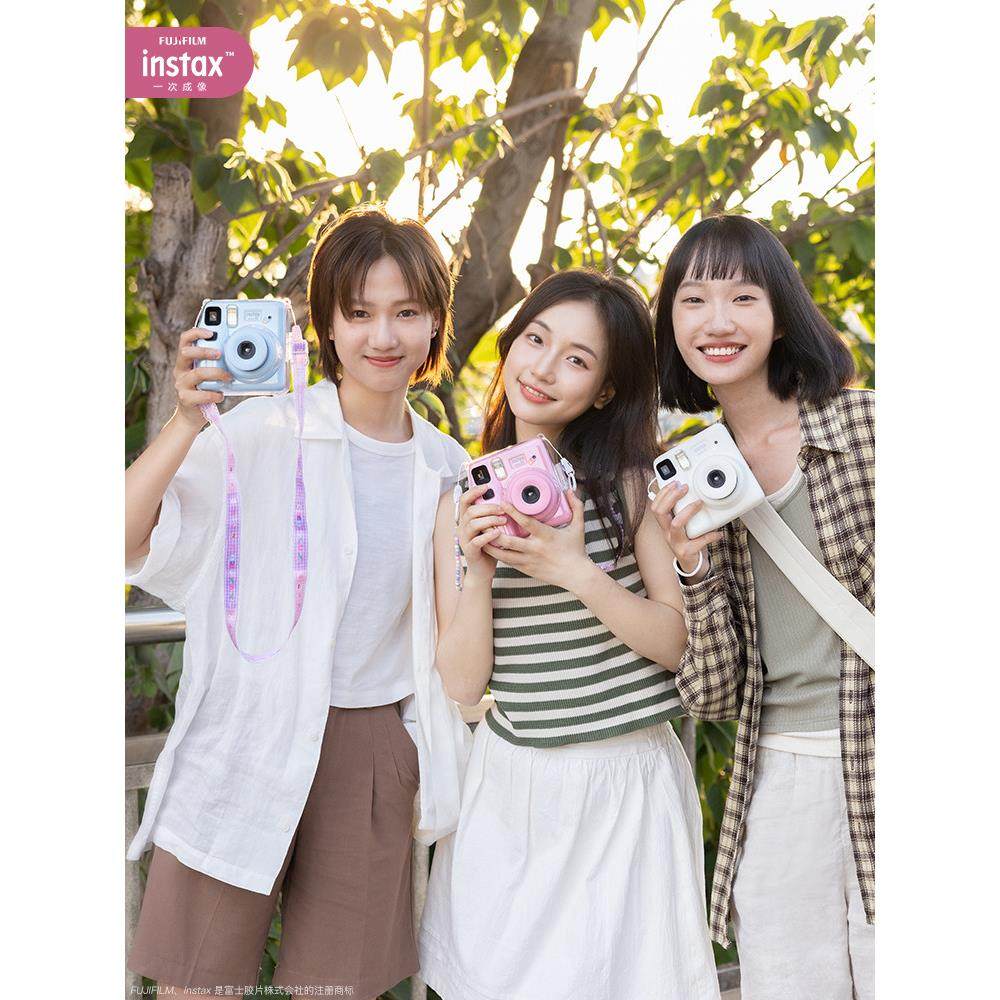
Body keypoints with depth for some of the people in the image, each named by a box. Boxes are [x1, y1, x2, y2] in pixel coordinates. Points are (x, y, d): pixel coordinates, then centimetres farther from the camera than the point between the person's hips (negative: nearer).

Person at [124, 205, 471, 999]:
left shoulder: (446, 469, 7)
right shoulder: (263, 434, -7)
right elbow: (130, 543, -16)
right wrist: (187, 422, -24)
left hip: (376, 753, 3)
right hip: (249, 745, -3)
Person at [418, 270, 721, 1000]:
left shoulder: (629, 482, -3)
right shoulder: (463, 499, 0)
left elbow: (676, 644, -7)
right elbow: (462, 682, -3)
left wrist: (575, 572, -20)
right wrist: (477, 571, -19)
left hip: (628, 782, -1)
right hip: (514, 782, 2)